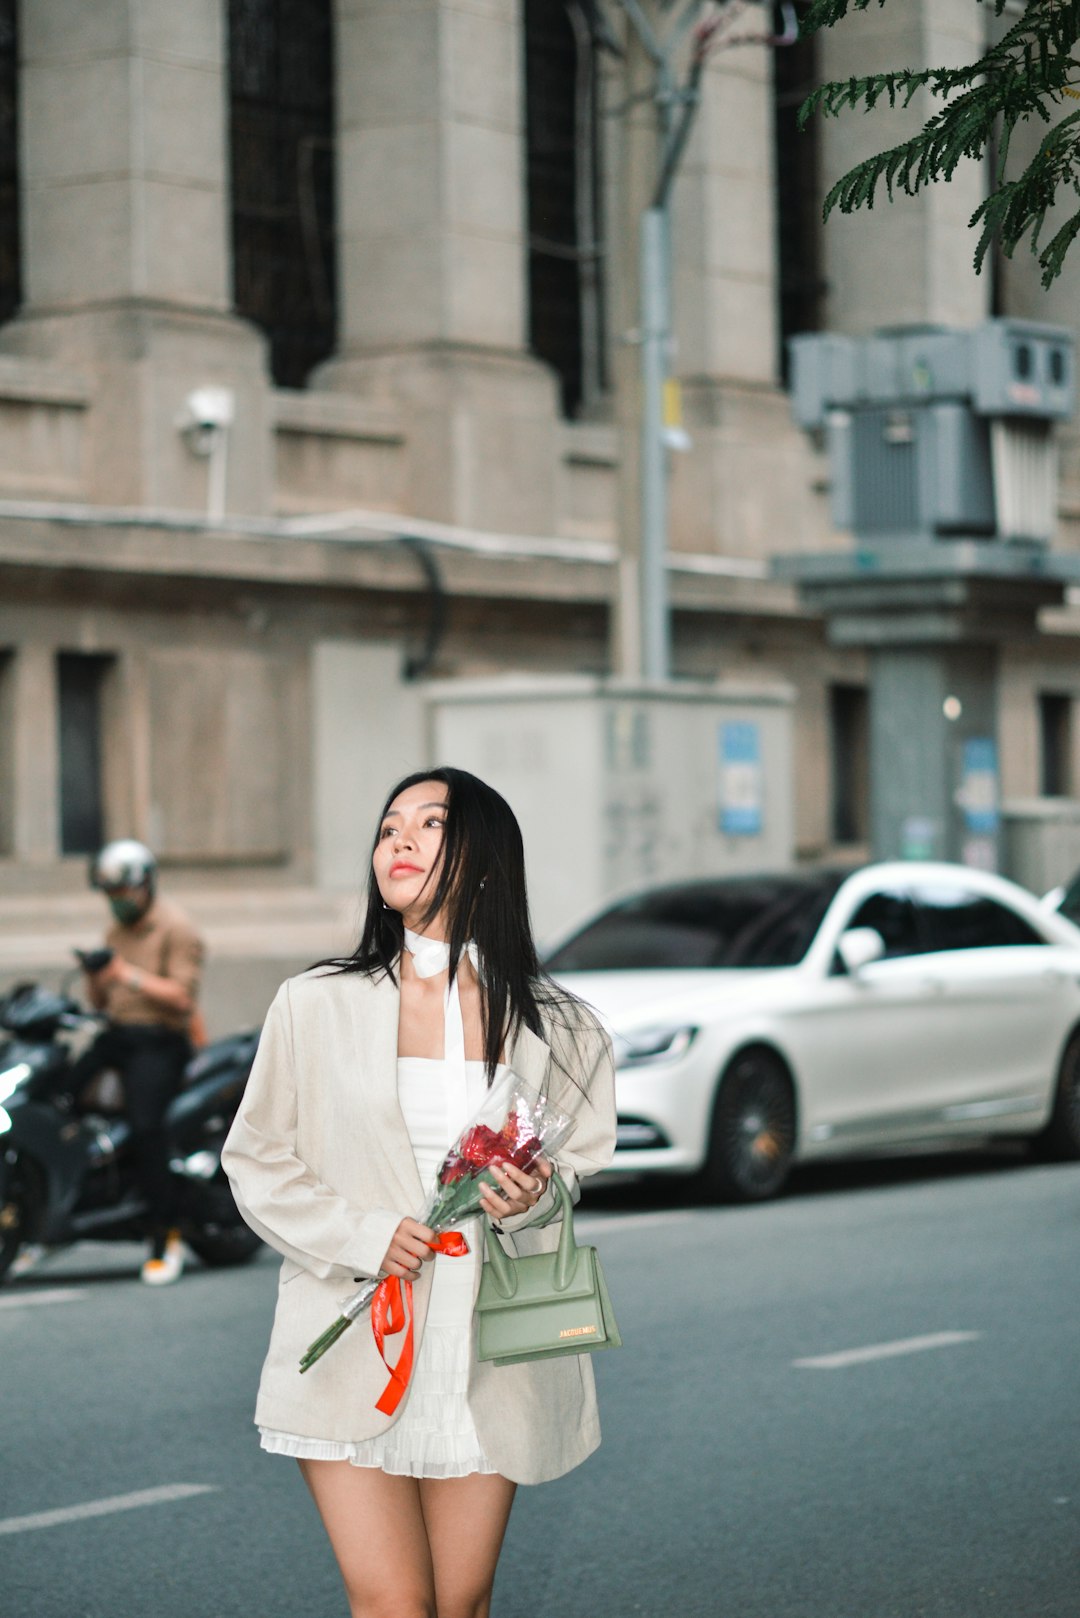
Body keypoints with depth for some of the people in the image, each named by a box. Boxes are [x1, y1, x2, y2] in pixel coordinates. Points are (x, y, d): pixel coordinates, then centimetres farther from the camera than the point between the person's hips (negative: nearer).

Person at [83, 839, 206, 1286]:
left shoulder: (175, 928, -4)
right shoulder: (116, 932, 20)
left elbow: (183, 998, -13)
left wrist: (130, 976, -18)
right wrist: (95, 976, -2)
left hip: (160, 1041, -7)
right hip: (117, 1035, 7)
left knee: (145, 1123, -25)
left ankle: (166, 1236, -18)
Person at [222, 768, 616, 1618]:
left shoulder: (551, 1024, 4)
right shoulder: (317, 1005, 0)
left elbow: (575, 1169, 14)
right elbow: (258, 1162, 4)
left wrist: (535, 1199, -10)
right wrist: (362, 1237, -12)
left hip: (486, 1358, 2)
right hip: (358, 1350, -2)